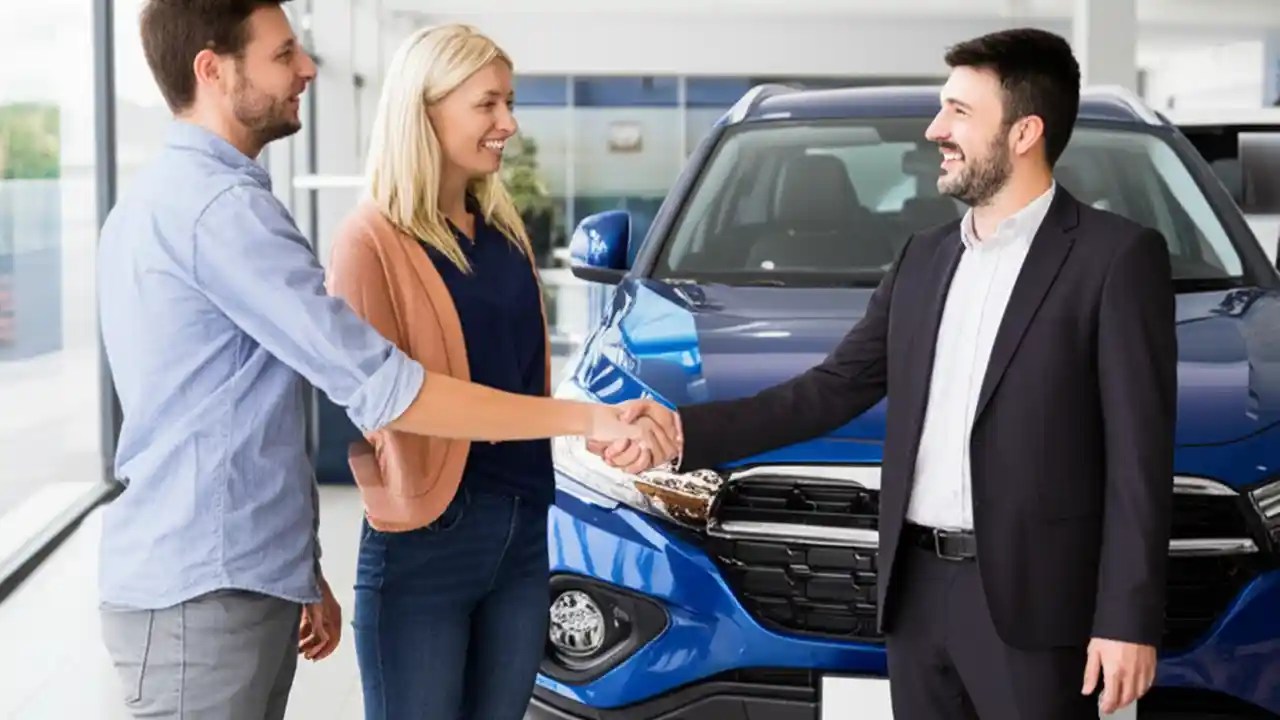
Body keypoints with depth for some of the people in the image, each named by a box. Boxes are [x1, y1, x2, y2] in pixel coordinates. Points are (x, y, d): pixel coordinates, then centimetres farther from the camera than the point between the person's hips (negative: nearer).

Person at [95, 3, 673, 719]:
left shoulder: (158, 197, 15)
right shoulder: (220, 205, -18)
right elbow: (379, 388, -22)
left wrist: (299, 570, 18)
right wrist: (585, 418, -19)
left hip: (234, 577, 10)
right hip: (206, 591, -10)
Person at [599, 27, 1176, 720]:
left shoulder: (1117, 256, -6)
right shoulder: (923, 257, 13)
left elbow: (1138, 454, -9)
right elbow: (832, 389, 12)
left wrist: (1129, 619, -14)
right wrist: (683, 429, 1)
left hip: (1030, 601, -6)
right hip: (918, 590, 6)